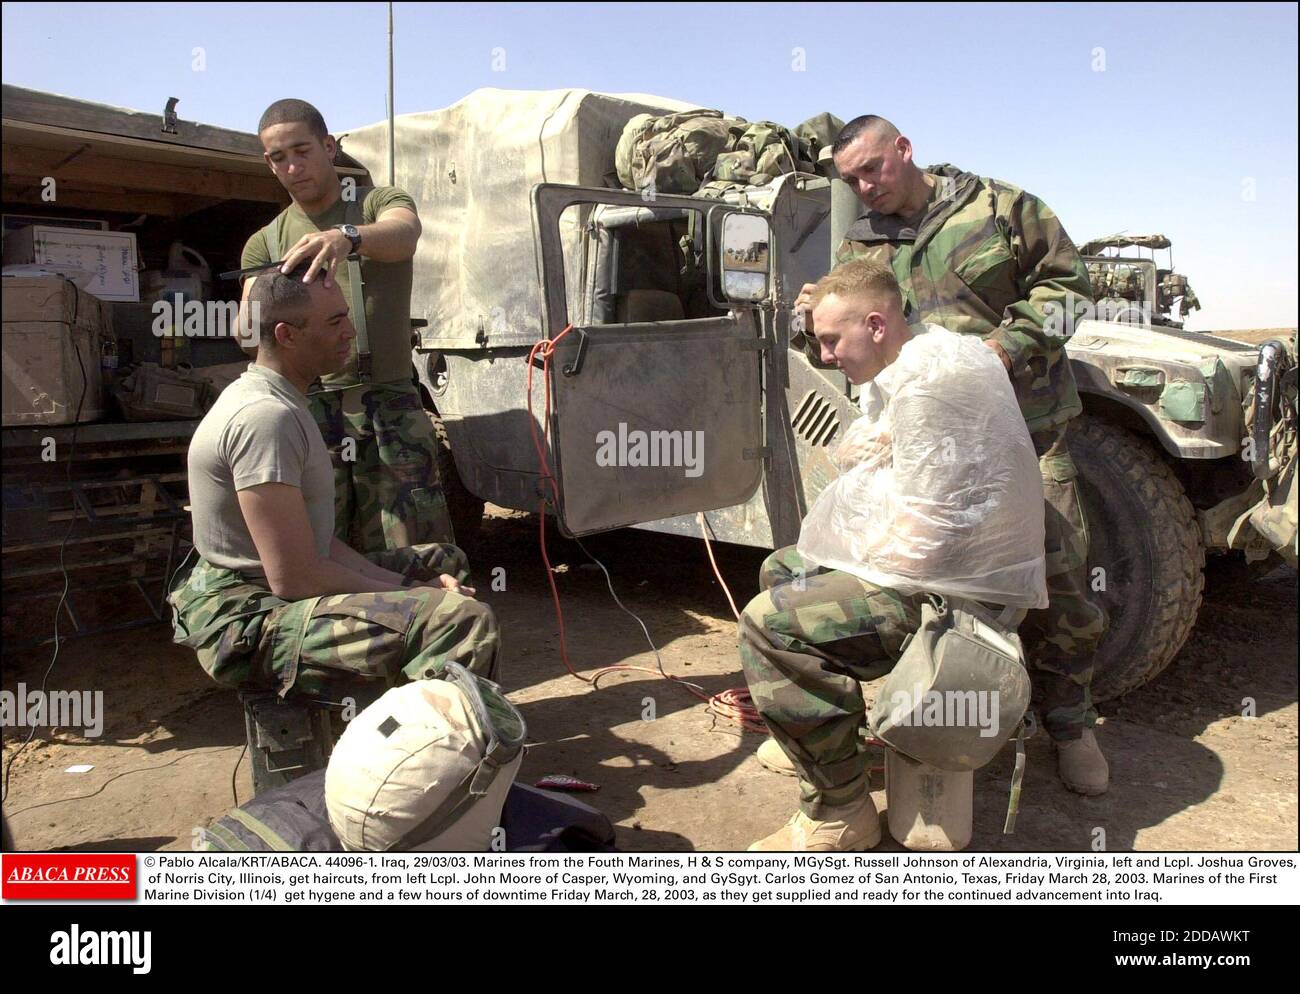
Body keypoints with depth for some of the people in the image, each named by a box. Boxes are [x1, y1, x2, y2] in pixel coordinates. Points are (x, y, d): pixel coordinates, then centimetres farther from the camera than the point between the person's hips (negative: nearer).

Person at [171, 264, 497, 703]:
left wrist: (402, 587, -1)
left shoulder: (281, 401, 11)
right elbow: (294, 577, -25)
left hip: (273, 591, 11)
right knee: (466, 621, -29)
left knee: (445, 563, 22)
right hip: (249, 625, -11)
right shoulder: (266, 416, -22)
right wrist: (408, 595, -13)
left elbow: (316, 539, 9)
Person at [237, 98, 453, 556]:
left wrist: (347, 237, -38)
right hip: (309, 410, 3)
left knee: (414, 558, -7)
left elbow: (403, 235, -16)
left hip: (389, 405, -2)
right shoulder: (265, 243, 17)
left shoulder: (379, 202, 9)